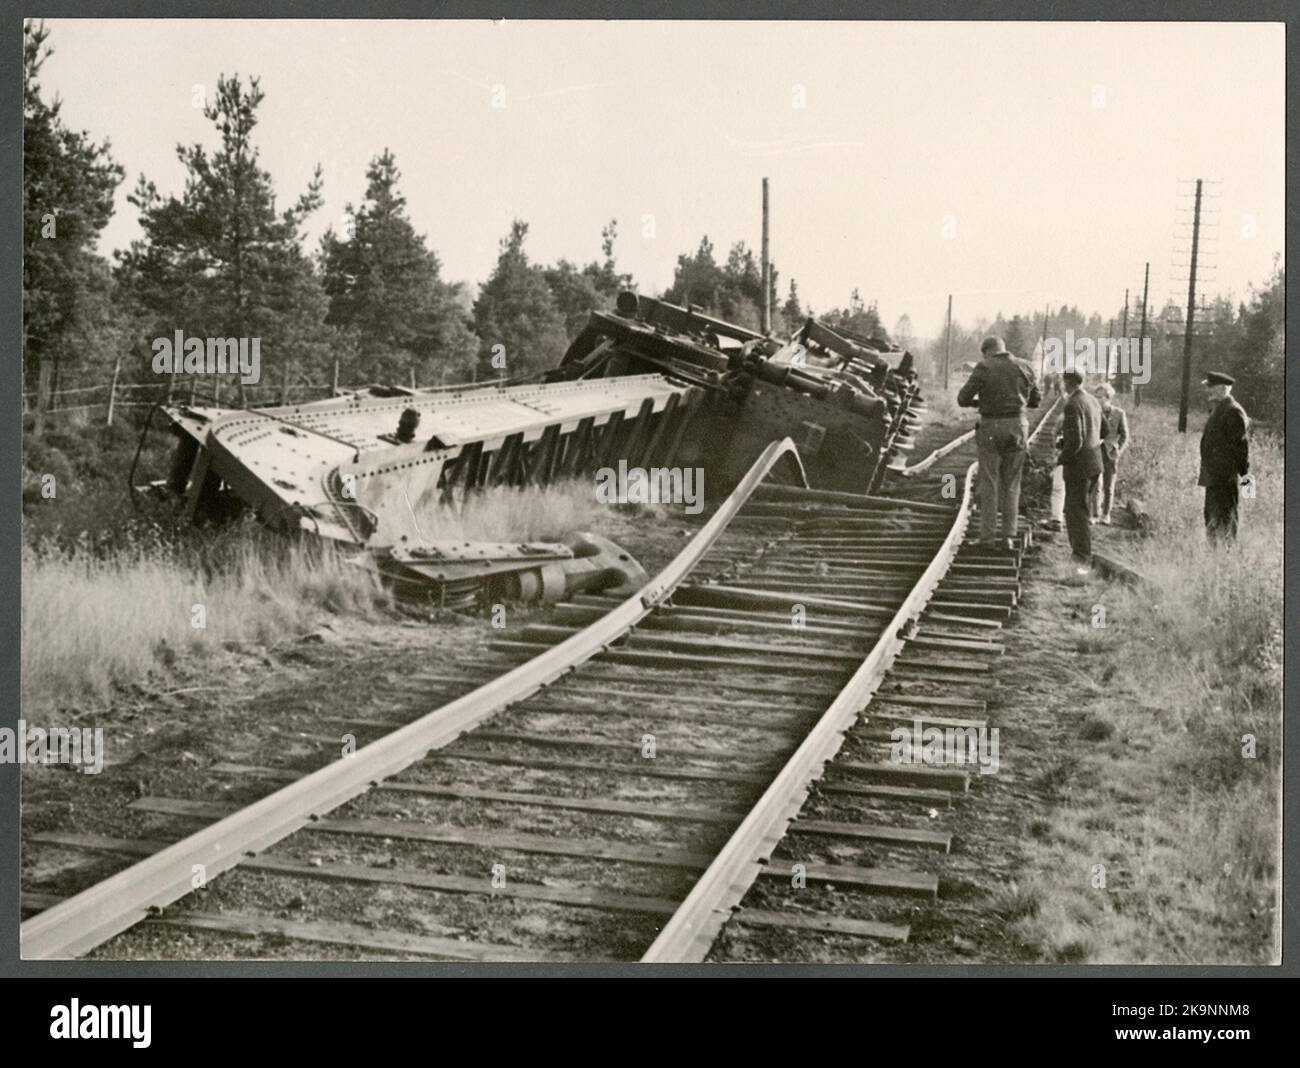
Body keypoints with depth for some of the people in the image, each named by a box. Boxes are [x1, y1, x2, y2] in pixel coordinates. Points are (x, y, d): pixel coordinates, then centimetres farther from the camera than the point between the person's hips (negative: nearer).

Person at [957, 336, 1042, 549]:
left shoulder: (984, 368, -7)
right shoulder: (1025, 367, 3)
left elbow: (963, 399, -7)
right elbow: (1035, 401, 12)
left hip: (991, 427, -3)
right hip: (1018, 427, 3)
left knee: (989, 483, 6)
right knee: (1011, 483, 12)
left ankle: (988, 536, 5)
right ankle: (1009, 535, 9)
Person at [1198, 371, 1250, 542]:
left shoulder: (1233, 411, -14)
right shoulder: (1219, 409, 17)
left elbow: (1241, 444, -15)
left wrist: (1242, 473, -13)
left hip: (1225, 478, -10)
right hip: (1214, 477, 10)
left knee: (1224, 520, -7)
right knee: (1211, 516, 14)